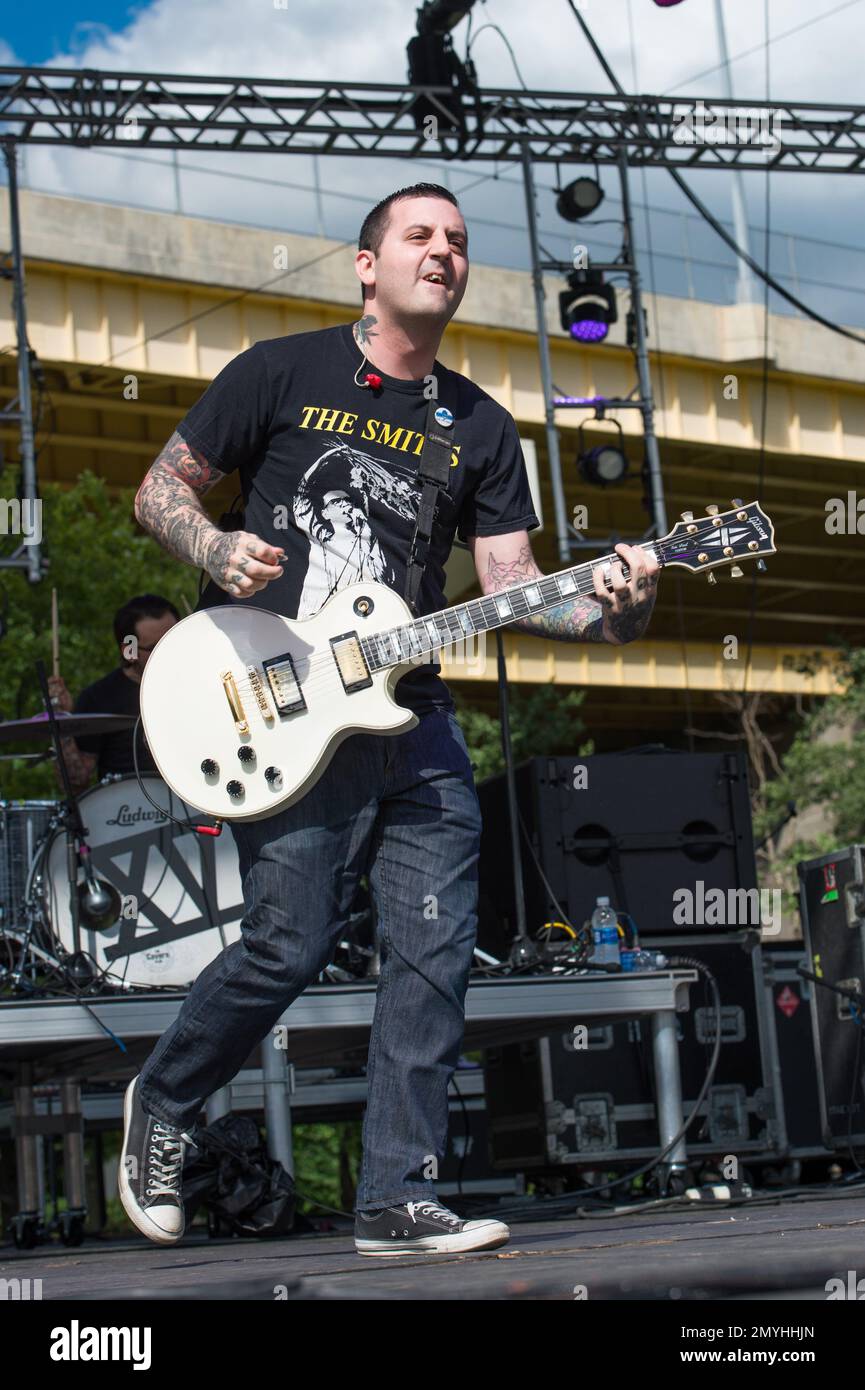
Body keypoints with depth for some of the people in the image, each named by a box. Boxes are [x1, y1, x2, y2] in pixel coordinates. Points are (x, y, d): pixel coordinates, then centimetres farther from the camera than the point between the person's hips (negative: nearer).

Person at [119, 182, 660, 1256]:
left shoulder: (479, 427, 13)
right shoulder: (282, 373, 3)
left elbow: (509, 586, 7)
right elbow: (161, 492, 7)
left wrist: (603, 609, -14)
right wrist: (218, 551, -15)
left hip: (410, 718, 5)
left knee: (435, 955, -2)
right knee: (290, 946, -8)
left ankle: (395, 1200, 6)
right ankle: (161, 1103, 19)